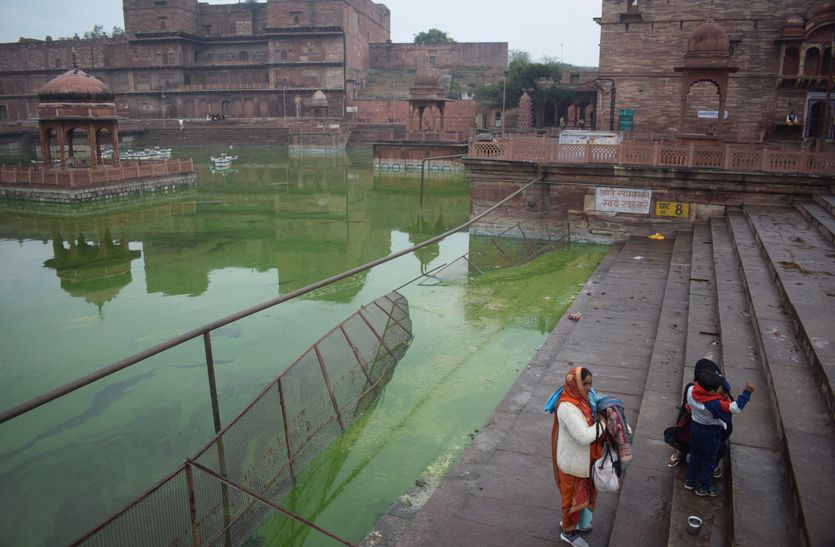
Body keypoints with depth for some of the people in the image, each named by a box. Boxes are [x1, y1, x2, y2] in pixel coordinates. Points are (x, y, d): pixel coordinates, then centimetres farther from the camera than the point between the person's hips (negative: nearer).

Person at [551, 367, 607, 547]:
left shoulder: (580, 399, -4)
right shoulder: (567, 407, -32)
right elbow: (583, 436, -34)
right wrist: (602, 423, -22)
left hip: (582, 458, 8)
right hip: (573, 462, -8)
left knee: (582, 493, 27)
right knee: (574, 496, 13)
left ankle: (570, 520, 49)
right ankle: (569, 531, 35)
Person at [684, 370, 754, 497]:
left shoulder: (691, 390, -20)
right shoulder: (715, 404, -37)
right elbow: (735, 408, -34)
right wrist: (747, 392, -33)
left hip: (695, 426, 6)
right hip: (710, 432, -6)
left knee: (695, 455, 26)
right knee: (709, 459, 18)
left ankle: (690, 480, 41)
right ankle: (703, 487, 33)